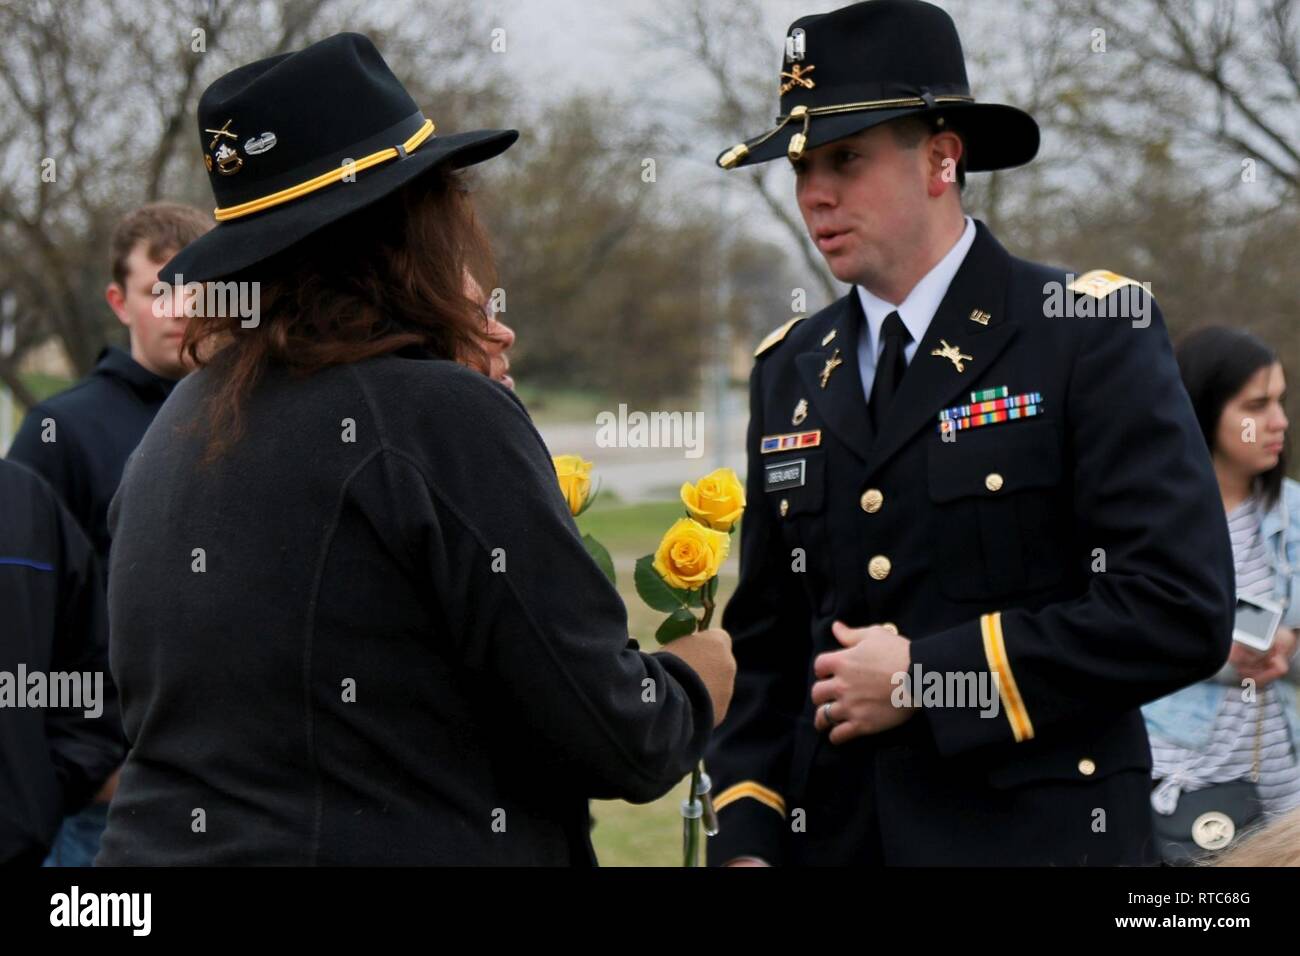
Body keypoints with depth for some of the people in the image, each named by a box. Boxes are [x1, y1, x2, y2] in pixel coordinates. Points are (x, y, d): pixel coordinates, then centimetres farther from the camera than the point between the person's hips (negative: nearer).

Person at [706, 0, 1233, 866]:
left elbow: (1183, 610, -15)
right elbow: (767, 640, 13)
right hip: (833, 836, 5)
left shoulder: (1091, 332, -7)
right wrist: (746, 836, 0)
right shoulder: (791, 371, 10)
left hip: (1039, 835, -4)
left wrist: (926, 679, -15)